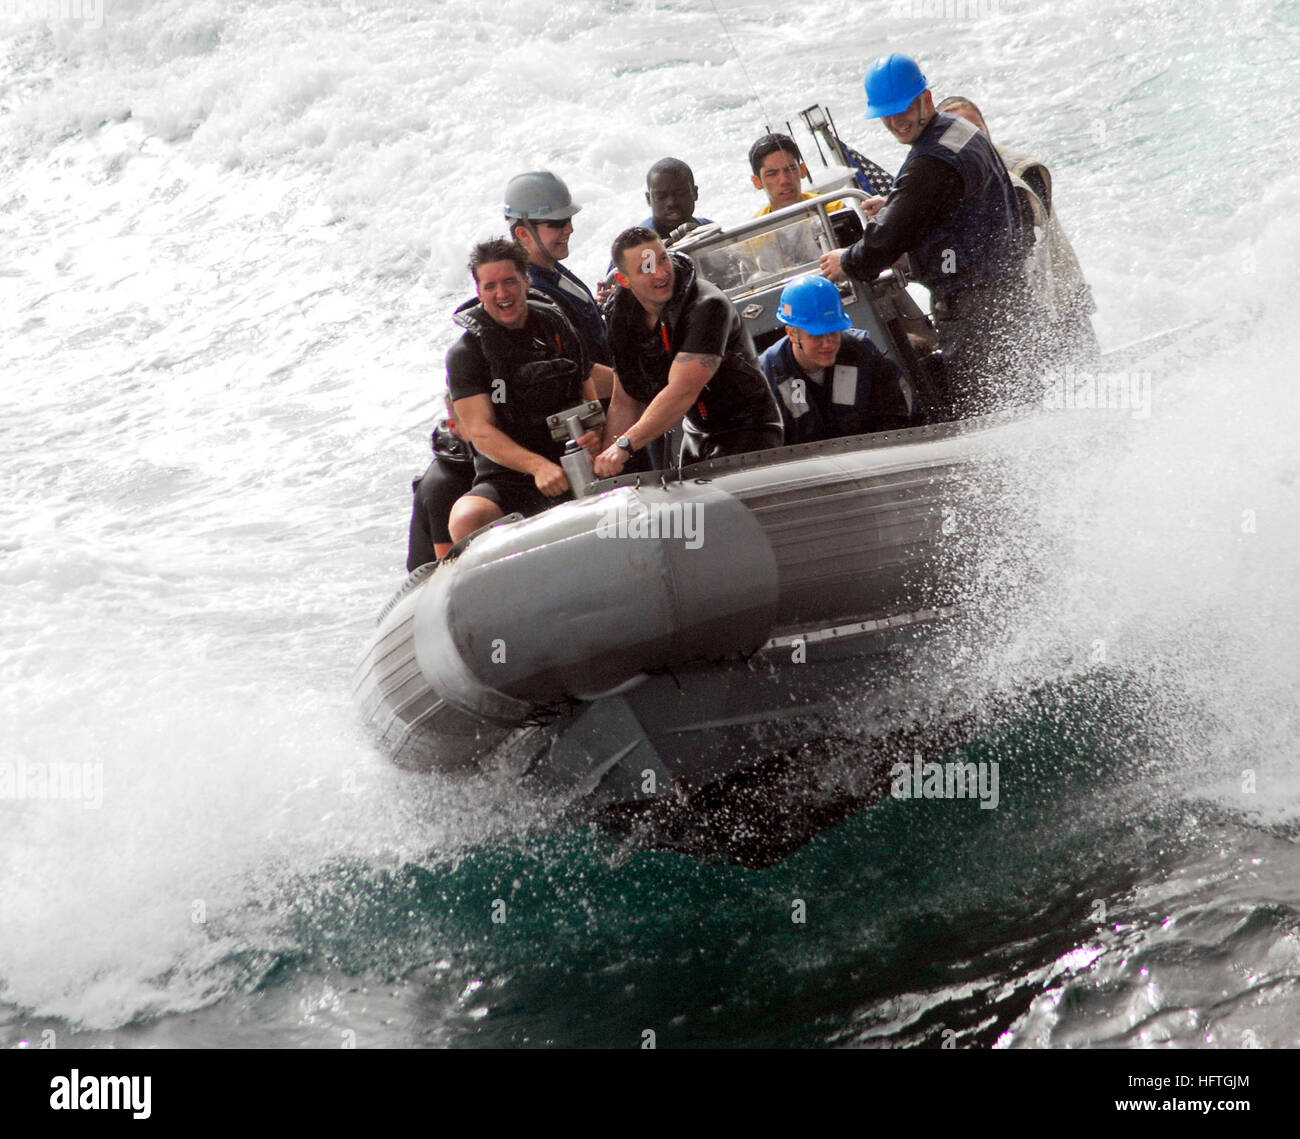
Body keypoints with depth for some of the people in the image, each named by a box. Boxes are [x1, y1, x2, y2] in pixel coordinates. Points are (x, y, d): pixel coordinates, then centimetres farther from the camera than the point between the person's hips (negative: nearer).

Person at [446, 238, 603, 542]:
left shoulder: (558, 327, 12)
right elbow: (480, 431, -10)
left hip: (574, 469, 3)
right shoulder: (466, 352, 0)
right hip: (506, 477, -3)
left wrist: (596, 432, -10)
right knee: (466, 520, -34)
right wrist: (537, 466, -27)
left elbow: (591, 395, 16)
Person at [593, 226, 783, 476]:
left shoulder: (706, 306, -26)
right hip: (696, 434, 7)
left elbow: (682, 393, -34)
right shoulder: (624, 314, -3)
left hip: (746, 431, -7)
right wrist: (605, 463, -11)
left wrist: (624, 446, -38)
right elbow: (624, 402, 3)